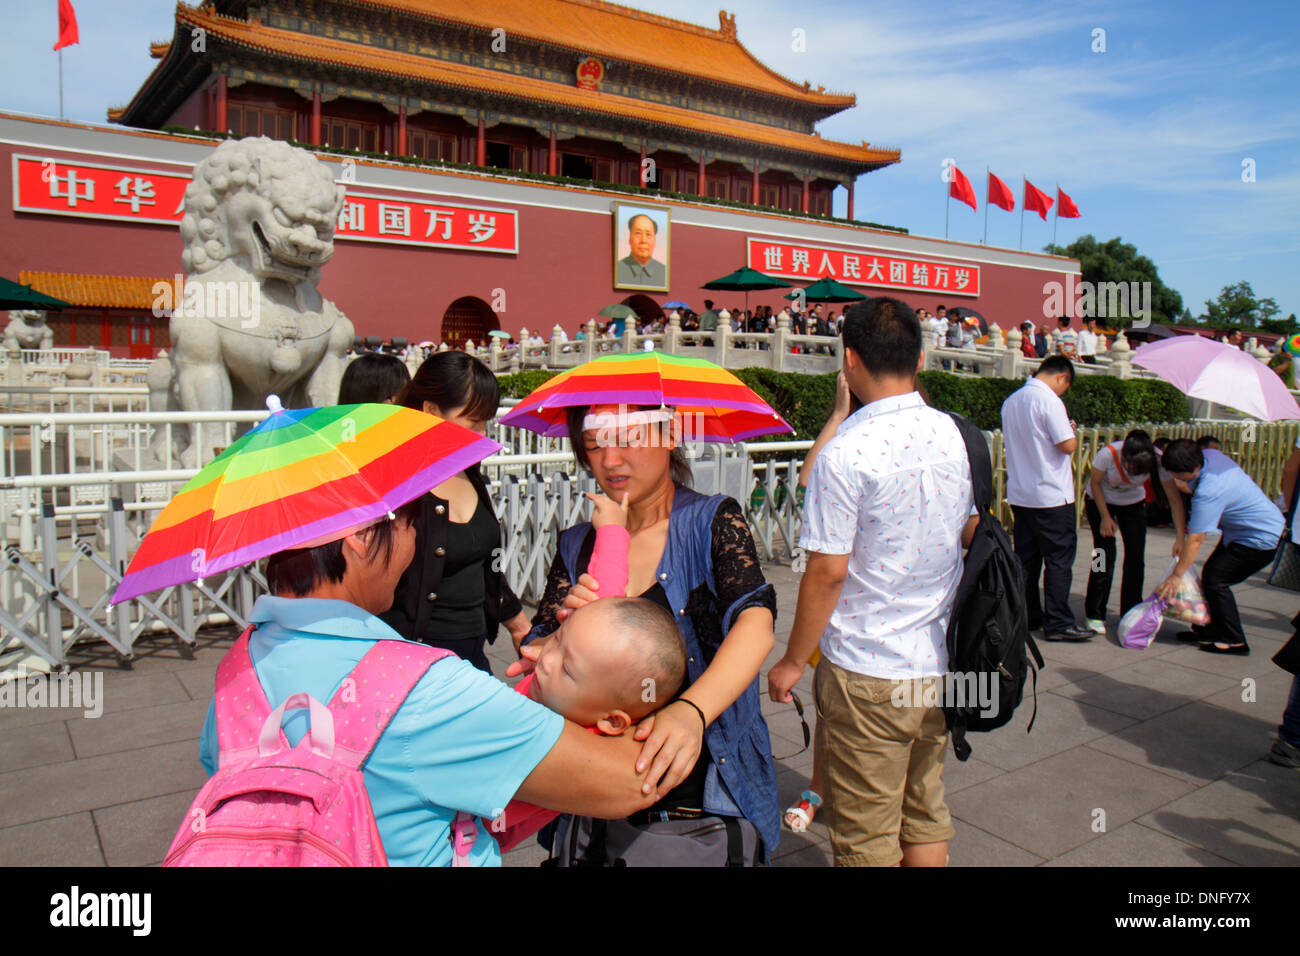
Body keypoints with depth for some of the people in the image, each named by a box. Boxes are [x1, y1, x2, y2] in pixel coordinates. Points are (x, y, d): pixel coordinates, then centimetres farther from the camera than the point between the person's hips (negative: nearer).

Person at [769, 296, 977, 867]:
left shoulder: (845, 454, -20)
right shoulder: (958, 436, 0)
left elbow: (827, 571, -18)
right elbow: (973, 535, 11)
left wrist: (793, 660, -5)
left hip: (866, 674, -6)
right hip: (939, 662, 7)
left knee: (865, 836, 10)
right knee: (925, 812, 22)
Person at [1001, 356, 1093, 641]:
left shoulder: (1011, 401, 10)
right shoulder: (1049, 400, -15)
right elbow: (1068, 445, -18)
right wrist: (1072, 431, 3)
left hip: (1019, 496, 8)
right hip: (1051, 497, -8)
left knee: (1025, 558, 13)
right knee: (1059, 559, 0)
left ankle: (1026, 616, 20)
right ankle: (1058, 623, 3)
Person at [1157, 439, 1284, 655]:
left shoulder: (1208, 492, -33)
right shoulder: (1210, 455, -7)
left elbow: (1196, 539, -28)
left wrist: (1176, 575, -21)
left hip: (1260, 539, -10)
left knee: (1215, 580, -11)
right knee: (1210, 573, 10)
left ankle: (1234, 641, 1)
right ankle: (1208, 630, 20)